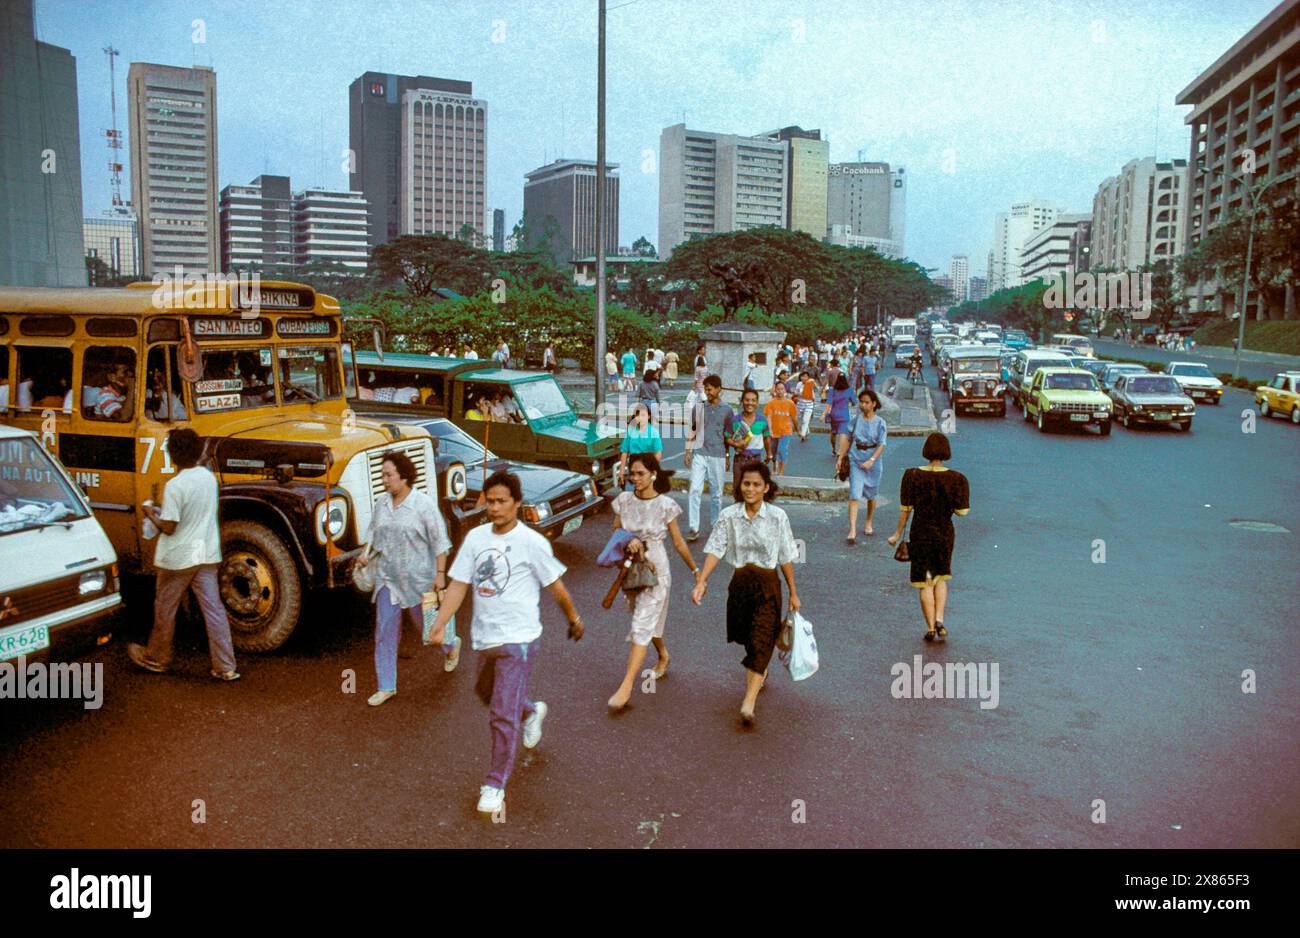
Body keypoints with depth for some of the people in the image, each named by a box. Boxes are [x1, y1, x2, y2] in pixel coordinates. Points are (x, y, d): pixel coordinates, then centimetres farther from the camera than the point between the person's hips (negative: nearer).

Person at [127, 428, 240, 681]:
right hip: (207, 555, 6)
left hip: (178, 558, -5)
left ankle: (157, 658, 34)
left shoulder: (175, 486, -20)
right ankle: (225, 667, 5)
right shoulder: (209, 477, 1)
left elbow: (168, 527, -18)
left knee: (165, 609, 15)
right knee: (214, 609, 5)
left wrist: (151, 514, 0)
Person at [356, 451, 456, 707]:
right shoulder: (381, 503, 2)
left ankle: (452, 646, 46)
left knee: (424, 623, 13)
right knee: (385, 631, 2)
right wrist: (367, 555, -4)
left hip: (418, 578, -4)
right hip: (387, 578, 5)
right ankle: (386, 687, 10)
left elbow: (439, 542, -11)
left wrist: (440, 573, -14)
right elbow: (374, 533, 14)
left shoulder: (424, 504, -14)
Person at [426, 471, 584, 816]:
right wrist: (439, 625, -10)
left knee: (502, 716, -7)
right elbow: (458, 584, 0)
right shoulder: (475, 537, 1)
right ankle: (531, 711, 55)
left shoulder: (531, 542, -13)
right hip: (484, 638, 6)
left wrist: (574, 619, 7)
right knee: (487, 694, 26)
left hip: (518, 640, -6)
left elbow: (556, 587, -3)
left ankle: (495, 785, 8)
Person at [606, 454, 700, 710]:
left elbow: (678, 542, -1)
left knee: (642, 626, -10)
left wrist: (696, 570, 6)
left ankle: (626, 686, -11)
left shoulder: (665, 505, -11)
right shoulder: (624, 500, -2)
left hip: (655, 569, -5)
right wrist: (628, 542, -17)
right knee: (649, 621, 22)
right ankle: (663, 656, 49)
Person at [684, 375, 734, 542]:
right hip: (699, 454, 0)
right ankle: (693, 528, -8)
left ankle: (717, 526, 22)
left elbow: (728, 435, 9)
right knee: (695, 490, -9)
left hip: (717, 456, 0)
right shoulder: (698, 407, 4)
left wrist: (727, 456, 9)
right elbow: (692, 431, 9)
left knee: (716, 493, 8)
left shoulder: (727, 410, 2)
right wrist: (688, 452, 3)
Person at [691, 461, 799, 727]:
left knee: (761, 640, -10)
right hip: (740, 582, 3)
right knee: (747, 637, 18)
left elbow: (786, 558, -1)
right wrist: (701, 581, -22)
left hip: (767, 584, -3)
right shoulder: (729, 515, -5)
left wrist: (793, 593, 5)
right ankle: (760, 671, 49)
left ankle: (749, 702, -11)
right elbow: (715, 550, -9)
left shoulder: (777, 516, -8)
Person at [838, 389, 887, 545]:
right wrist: (841, 457, 6)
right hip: (856, 460, 0)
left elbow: (881, 445, -9)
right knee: (854, 495, -10)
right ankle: (852, 531, -14)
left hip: (873, 462, 0)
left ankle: (869, 525, 37)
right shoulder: (856, 419, 0)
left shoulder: (879, 422, -5)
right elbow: (847, 438, 8)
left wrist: (871, 461, -20)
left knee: (871, 496, 15)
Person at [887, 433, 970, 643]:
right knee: (941, 578, 20)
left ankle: (931, 628, 11)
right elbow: (962, 511, -10)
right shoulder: (956, 478, -10)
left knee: (926, 583, 9)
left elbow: (905, 509, -6)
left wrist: (898, 534, 4)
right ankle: (939, 620, 5)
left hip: (920, 533, -1)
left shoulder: (912, 476, -10)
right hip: (945, 533, 1)